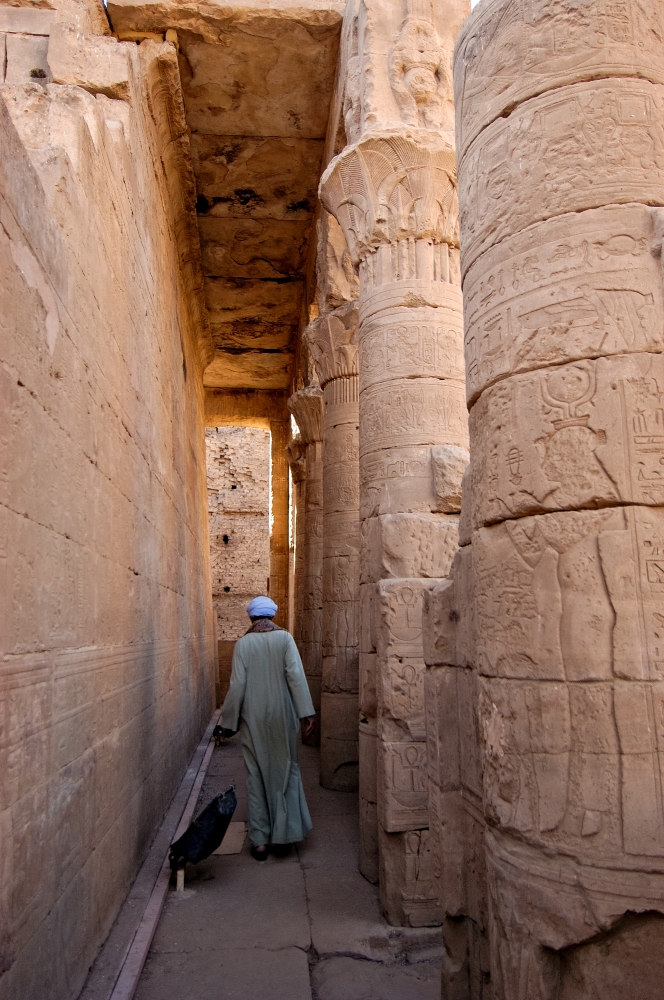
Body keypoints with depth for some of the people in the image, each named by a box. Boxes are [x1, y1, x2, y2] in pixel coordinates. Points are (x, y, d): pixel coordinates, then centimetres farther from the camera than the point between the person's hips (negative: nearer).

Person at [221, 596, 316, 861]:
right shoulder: (285, 638, -3)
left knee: (256, 776, 9)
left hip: (253, 719, 0)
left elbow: (237, 684, -6)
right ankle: (282, 836, 12)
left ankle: (260, 841, 13)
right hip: (281, 716, 0)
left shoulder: (243, 643, -3)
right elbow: (296, 675, -11)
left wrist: (229, 721, 2)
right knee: (284, 772, 12)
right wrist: (306, 713, -10)